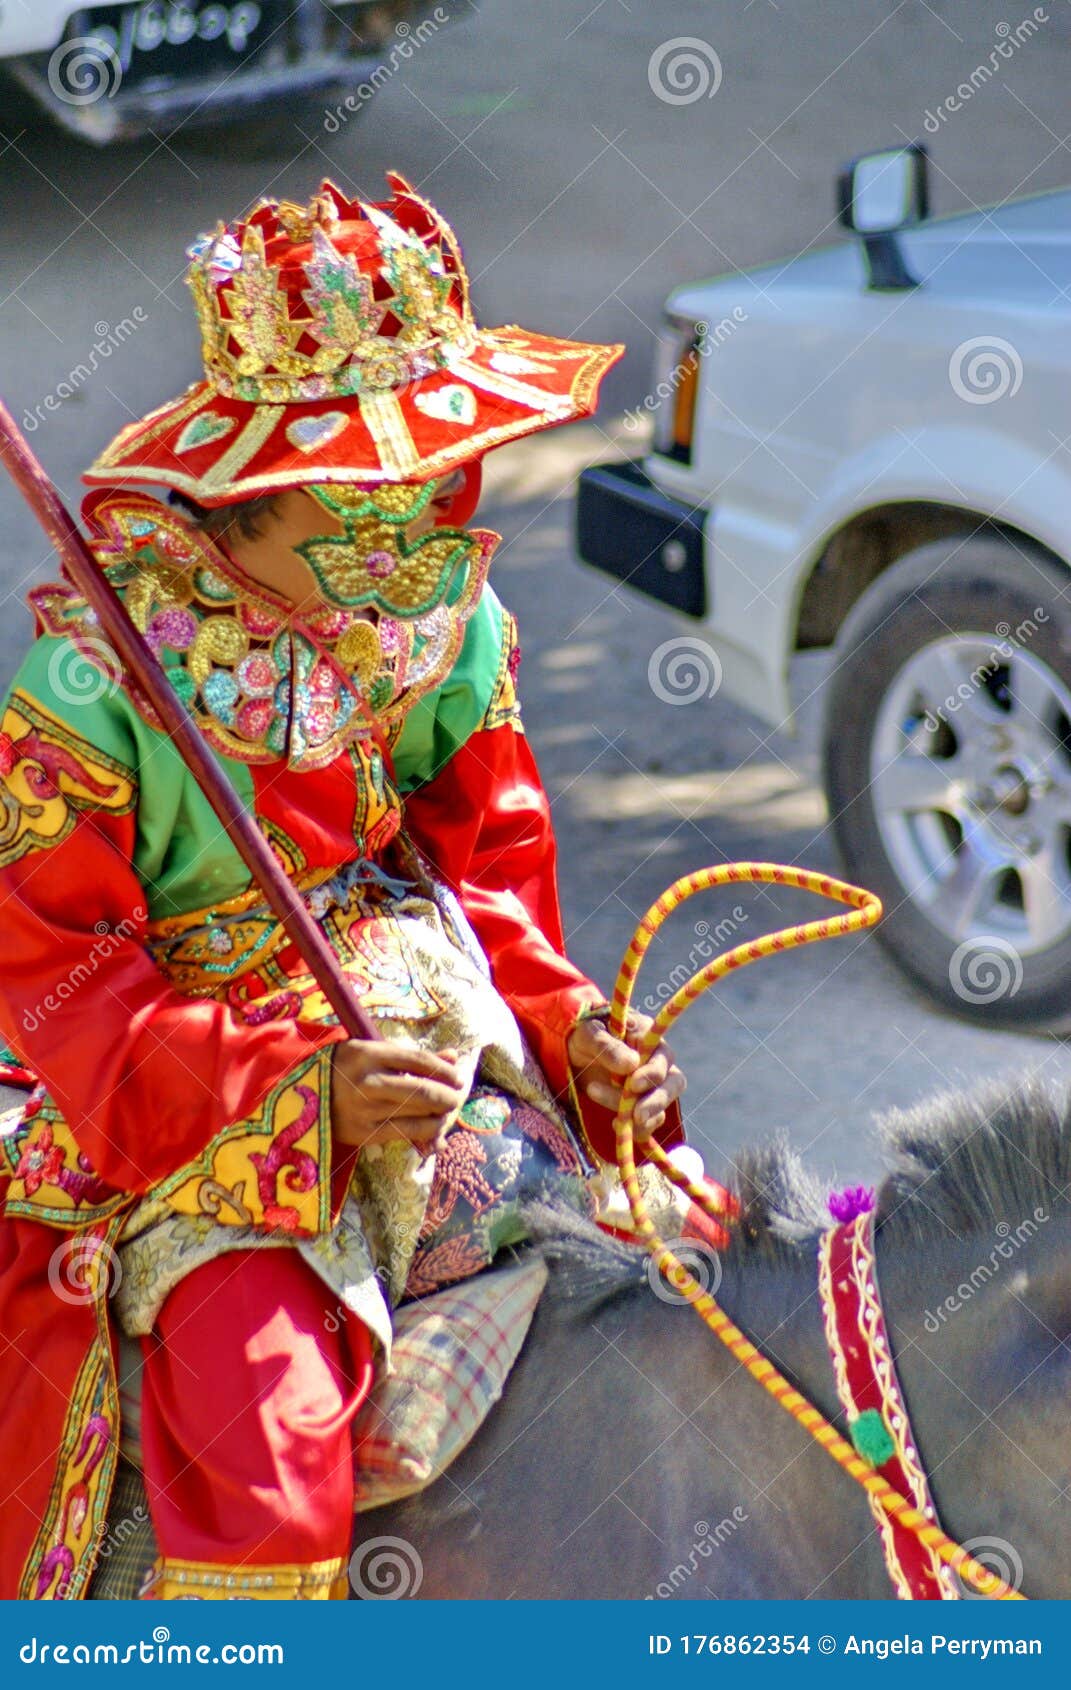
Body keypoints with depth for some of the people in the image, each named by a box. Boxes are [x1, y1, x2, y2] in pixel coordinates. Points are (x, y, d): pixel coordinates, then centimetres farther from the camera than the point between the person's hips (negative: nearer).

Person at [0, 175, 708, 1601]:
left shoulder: (457, 630, 1)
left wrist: (569, 1021, -9)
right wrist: (298, 1080, -25)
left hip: (439, 1051, 6)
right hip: (210, 1122, -6)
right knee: (264, 1458, -25)